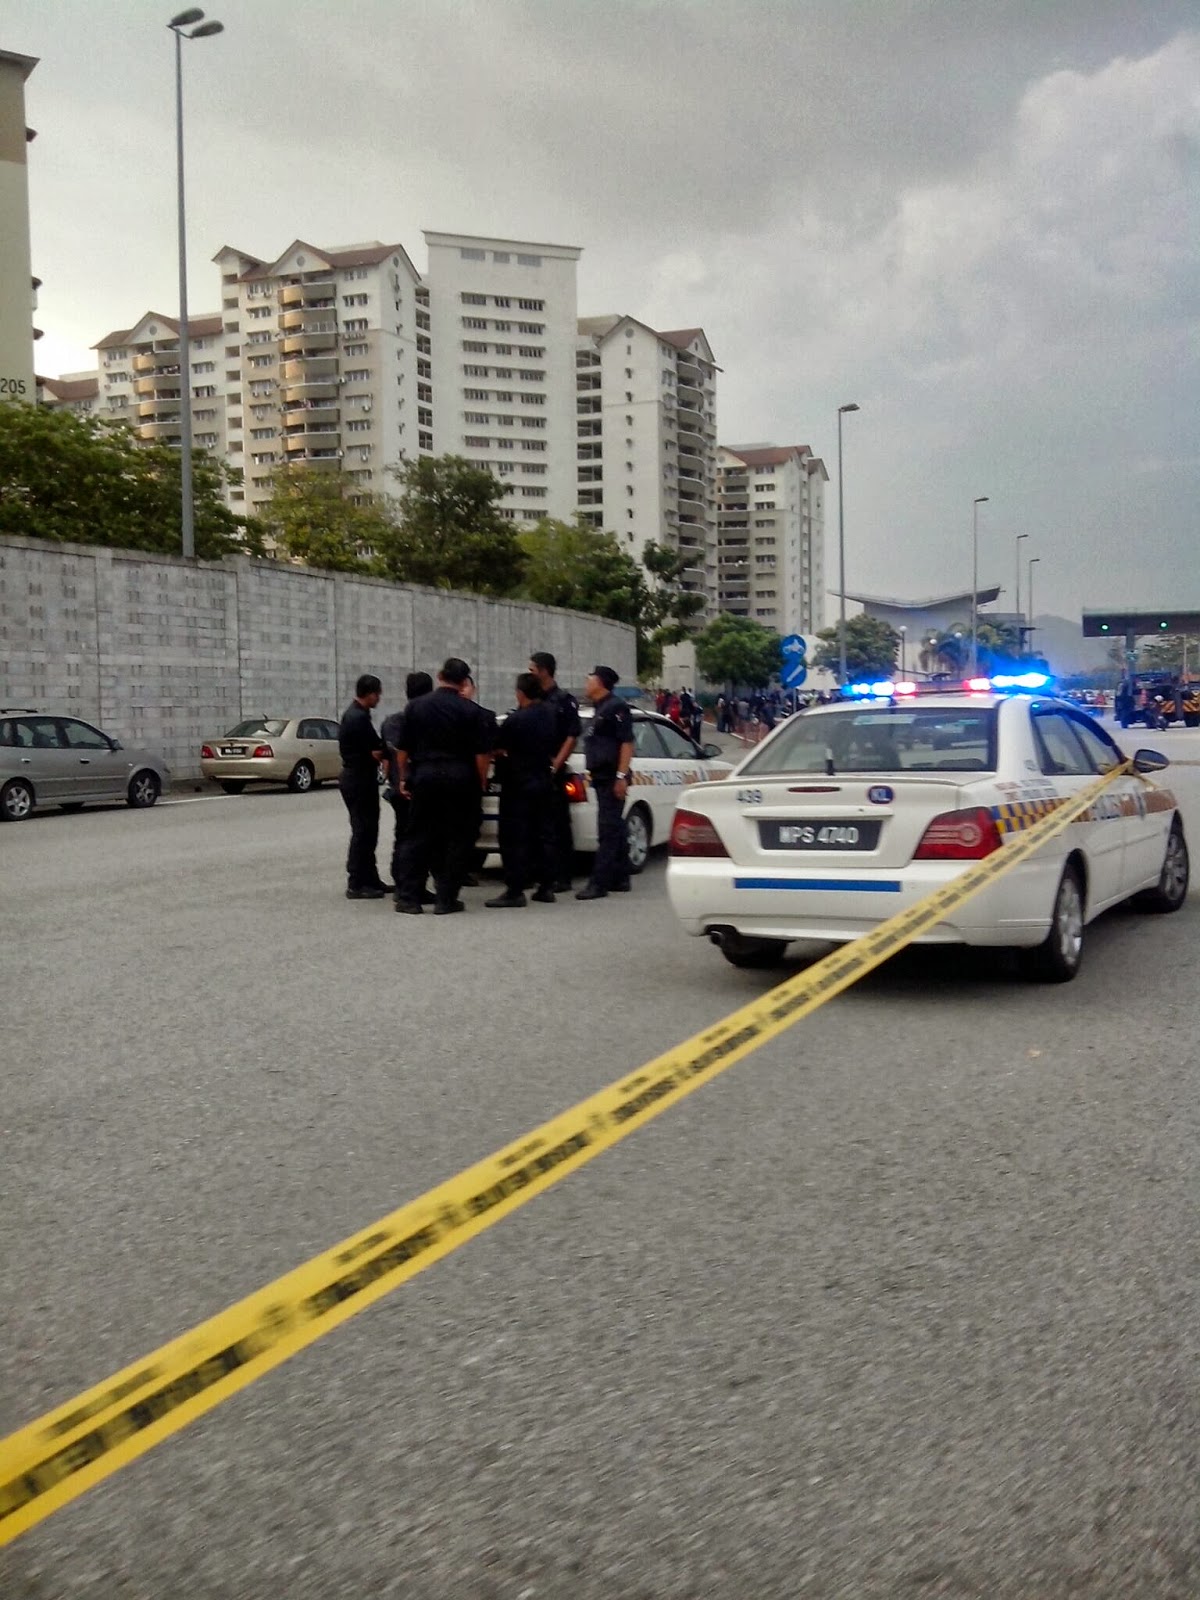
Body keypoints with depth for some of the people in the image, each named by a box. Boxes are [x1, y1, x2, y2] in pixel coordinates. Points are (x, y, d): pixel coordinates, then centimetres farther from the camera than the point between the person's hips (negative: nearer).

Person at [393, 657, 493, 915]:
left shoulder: (415, 706, 5)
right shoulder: (472, 711, -3)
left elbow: (402, 748, 7)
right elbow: (482, 753, -7)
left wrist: (403, 778, 15)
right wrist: (481, 783, 1)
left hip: (424, 777, 2)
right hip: (460, 779, -2)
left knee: (417, 837, 10)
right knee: (457, 840, 6)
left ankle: (408, 897, 7)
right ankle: (446, 899, 5)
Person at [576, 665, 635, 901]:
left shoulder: (615, 707, -10)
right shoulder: (600, 709, 18)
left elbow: (627, 743, -16)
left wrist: (621, 776, -22)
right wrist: (592, 772, 16)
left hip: (612, 779, -10)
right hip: (602, 778, 10)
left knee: (608, 831, -10)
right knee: (614, 829, 13)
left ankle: (599, 883, -13)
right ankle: (620, 879, 19)